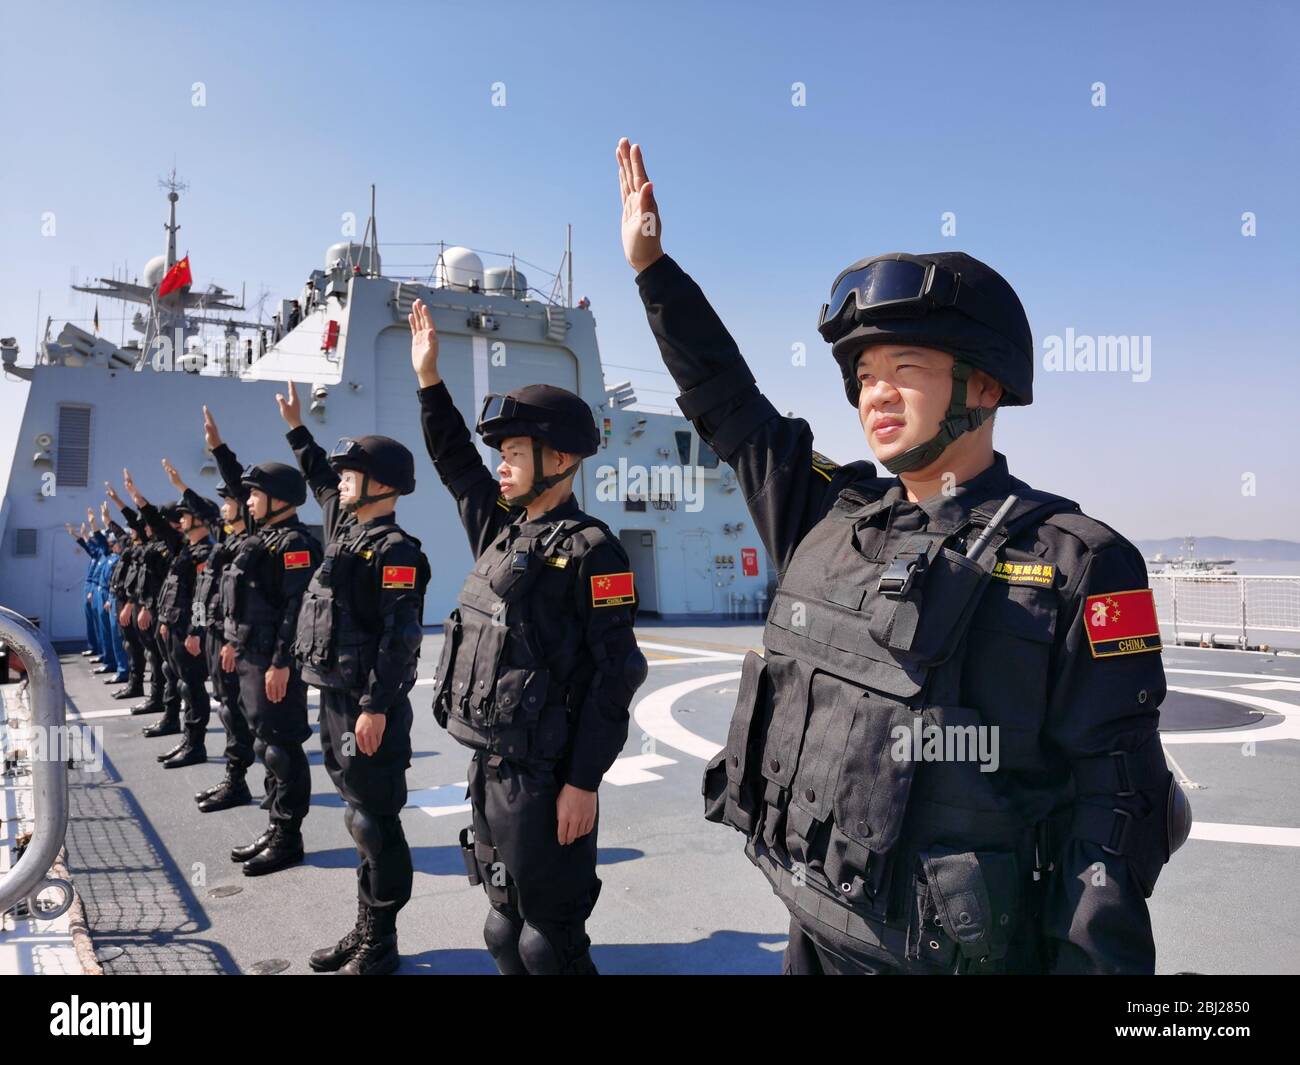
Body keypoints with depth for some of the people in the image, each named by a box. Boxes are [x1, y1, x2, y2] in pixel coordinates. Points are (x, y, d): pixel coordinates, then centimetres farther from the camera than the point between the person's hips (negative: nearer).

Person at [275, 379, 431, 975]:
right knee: (362, 818, 16)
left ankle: (379, 948, 13)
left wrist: (376, 706, -24)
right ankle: (365, 931, 28)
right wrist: (296, 428, 36)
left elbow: (401, 637, -21)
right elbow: (320, 481, 33)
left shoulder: (396, 550, -15)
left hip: (369, 706, -9)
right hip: (335, 698, 9)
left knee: (374, 823, 1)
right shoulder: (345, 527, 12)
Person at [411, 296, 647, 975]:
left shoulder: (591, 550, -14)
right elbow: (454, 461, 22)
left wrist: (583, 783, -19)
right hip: (489, 765, 8)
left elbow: (614, 673, -17)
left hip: (543, 775, -8)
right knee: (506, 930, 20)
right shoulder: (501, 529, 9)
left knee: (550, 941, 5)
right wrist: (428, 376, 18)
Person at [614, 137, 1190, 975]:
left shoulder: (1078, 565, -14)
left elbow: (1110, 808, -13)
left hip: (963, 950, -5)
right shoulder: (829, 516, 0)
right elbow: (722, 399, 9)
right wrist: (651, 264, 9)